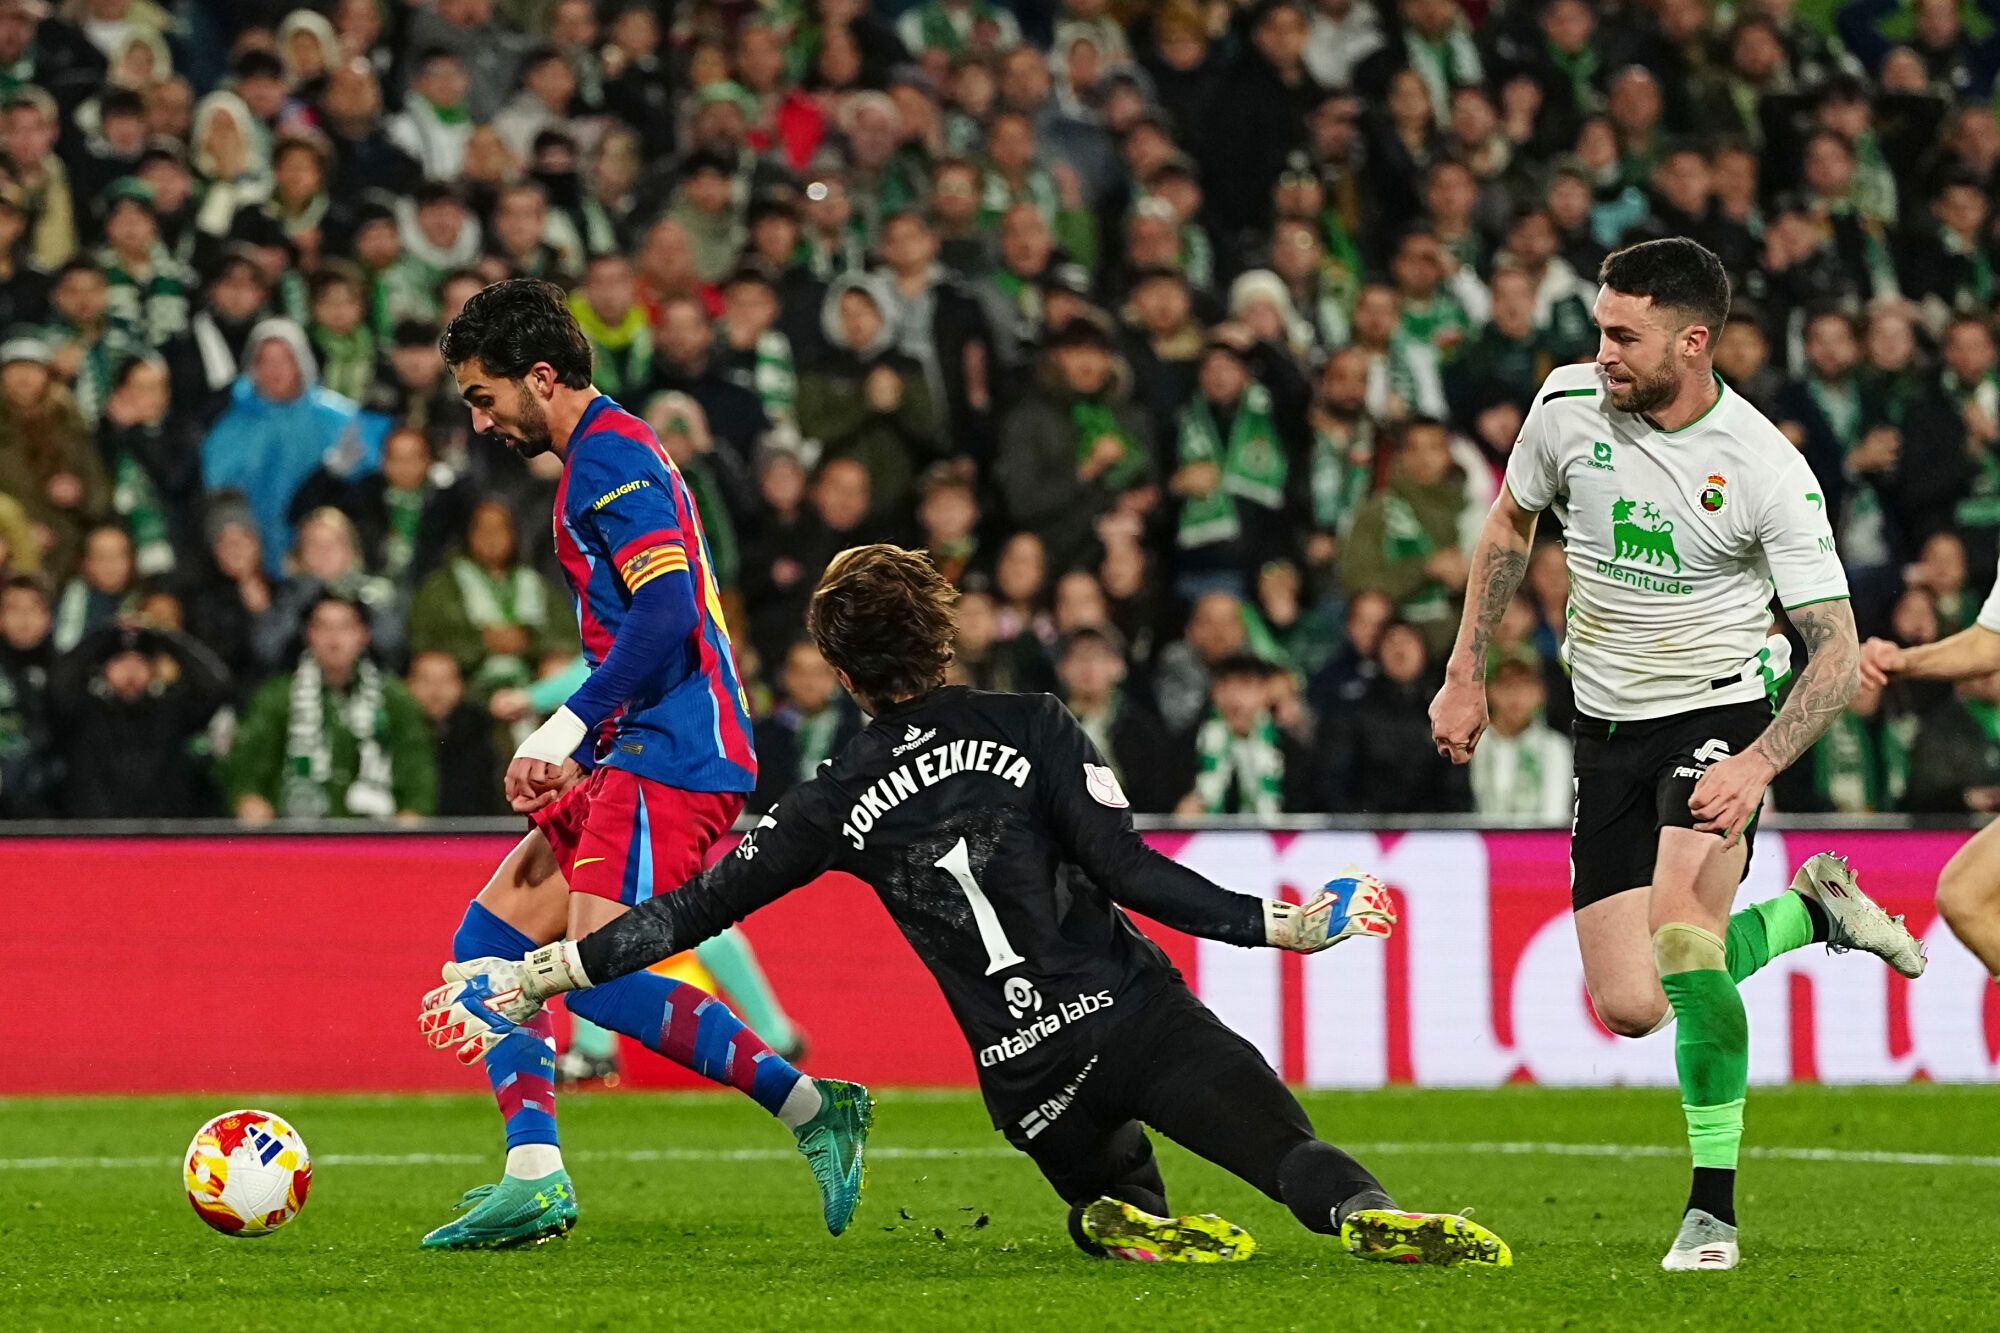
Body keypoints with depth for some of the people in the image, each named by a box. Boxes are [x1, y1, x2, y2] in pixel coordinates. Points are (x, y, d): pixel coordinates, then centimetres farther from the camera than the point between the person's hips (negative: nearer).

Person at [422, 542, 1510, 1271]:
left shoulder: (839, 804, 8)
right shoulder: (1032, 730, 2)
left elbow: (697, 909, 10)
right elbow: (1130, 872, -6)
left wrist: (544, 972, 17)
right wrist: (1281, 925, -1)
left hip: (1029, 1078, 2)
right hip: (1134, 1016, -2)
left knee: (1109, 1201, 27)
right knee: (1292, 1150, -10)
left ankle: (1128, 1223, -11)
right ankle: (1369, 1214, -46)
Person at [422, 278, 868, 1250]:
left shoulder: (608, 456, -10)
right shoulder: (610, 453, 22)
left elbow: (667, 613, -22)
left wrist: (560, 735, -20)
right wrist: (564, 760, 19)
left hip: (672, 756, -11)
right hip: (639, 758, 11)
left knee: (599, 972, -20)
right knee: (487, 944, 7)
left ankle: (809, 1105, -14)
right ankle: (534, 1180, 1)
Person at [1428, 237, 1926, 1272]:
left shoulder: (1768, 470, -20)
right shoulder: (1569, 403, -8)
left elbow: (1836, 652, -18)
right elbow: (1510, 521, 13)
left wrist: (1757, 766, -34)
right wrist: (1466, 671, 10)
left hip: (1720, 714, -5)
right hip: (1608, 730, 5)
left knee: (1679, 931, -30)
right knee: (1629, 1006, -2)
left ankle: (1714, 1207, -19)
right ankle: (1810, 909, 28)